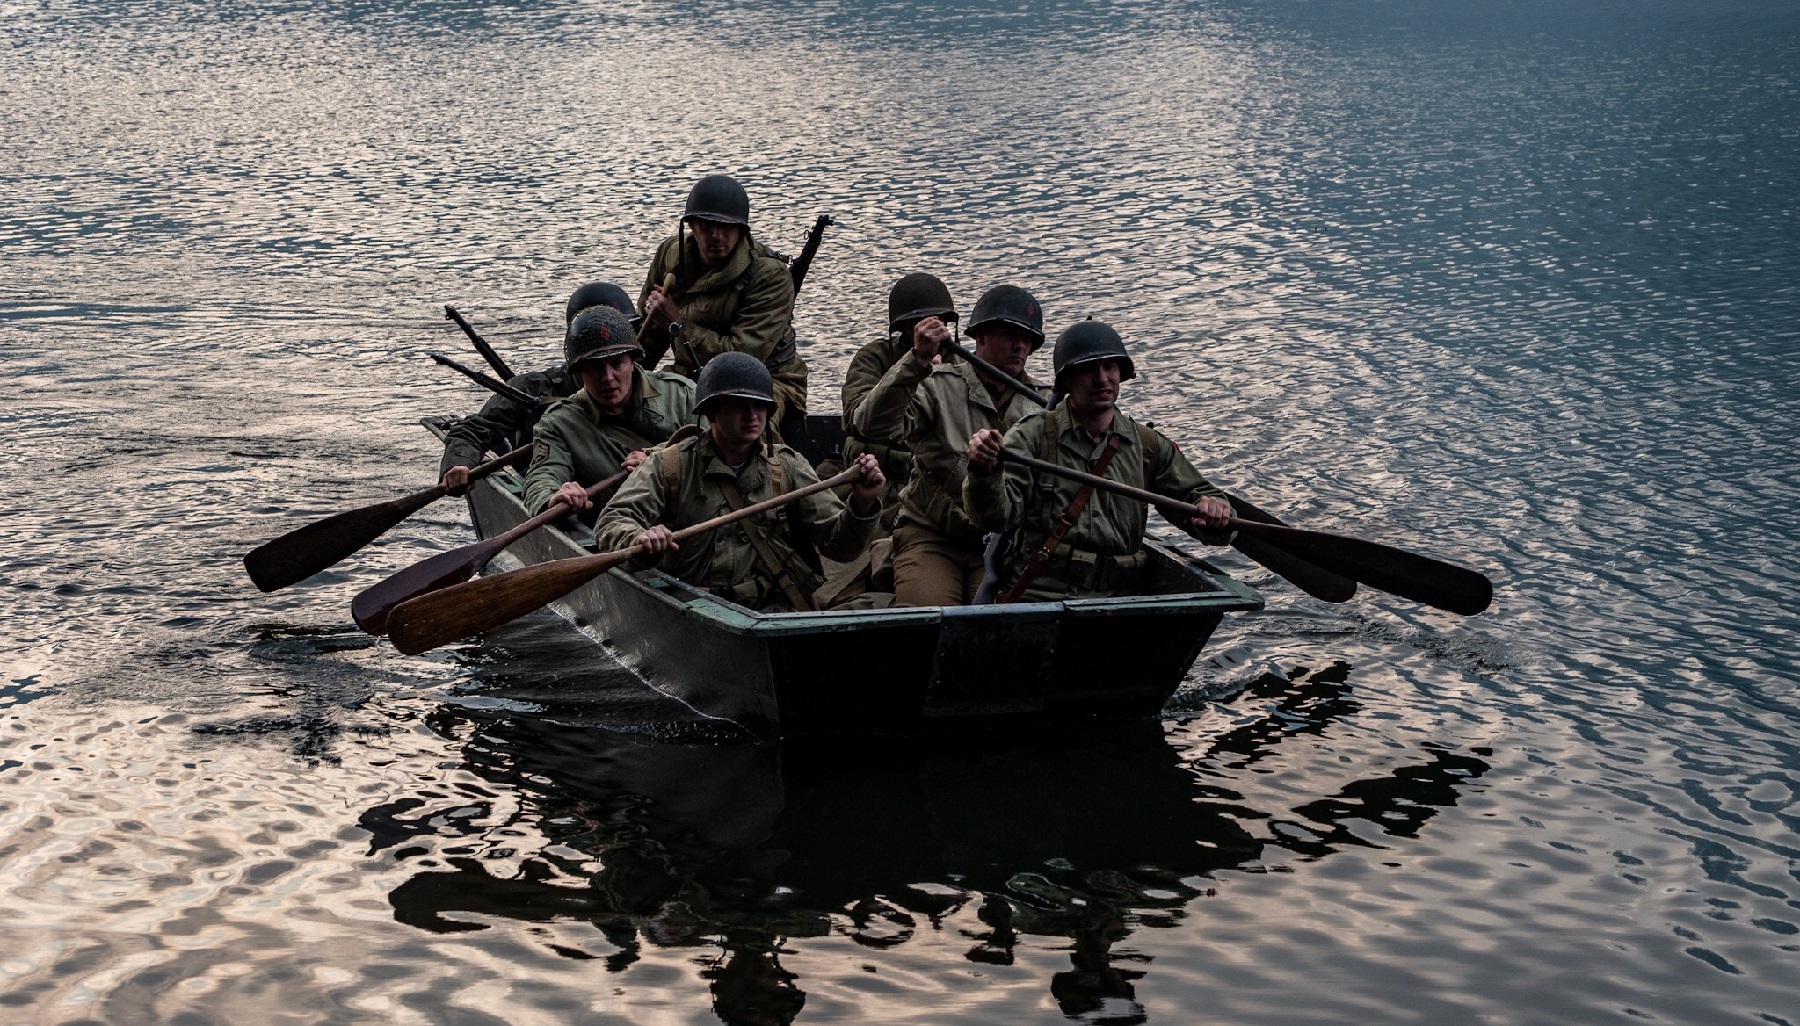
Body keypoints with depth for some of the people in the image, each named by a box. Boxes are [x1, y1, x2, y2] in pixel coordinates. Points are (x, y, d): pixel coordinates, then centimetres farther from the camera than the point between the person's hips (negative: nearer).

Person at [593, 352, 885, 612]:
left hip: (780, 611, 3)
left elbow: (838, 546, 10)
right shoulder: (669, 465, 8)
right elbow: (612, 522, -1)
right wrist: (641, 540, -24)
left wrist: (861, 505, -12)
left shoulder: (788, 466, 14)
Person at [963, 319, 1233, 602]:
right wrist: (985, 473, -28)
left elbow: (1195, 494, 23)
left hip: (1118, 599, 5)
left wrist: (1213, 512, -2)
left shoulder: (1149, 446, 14)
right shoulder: (1033, 436, 4)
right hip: (1036, 597, -4)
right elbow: (997, 515, -6)